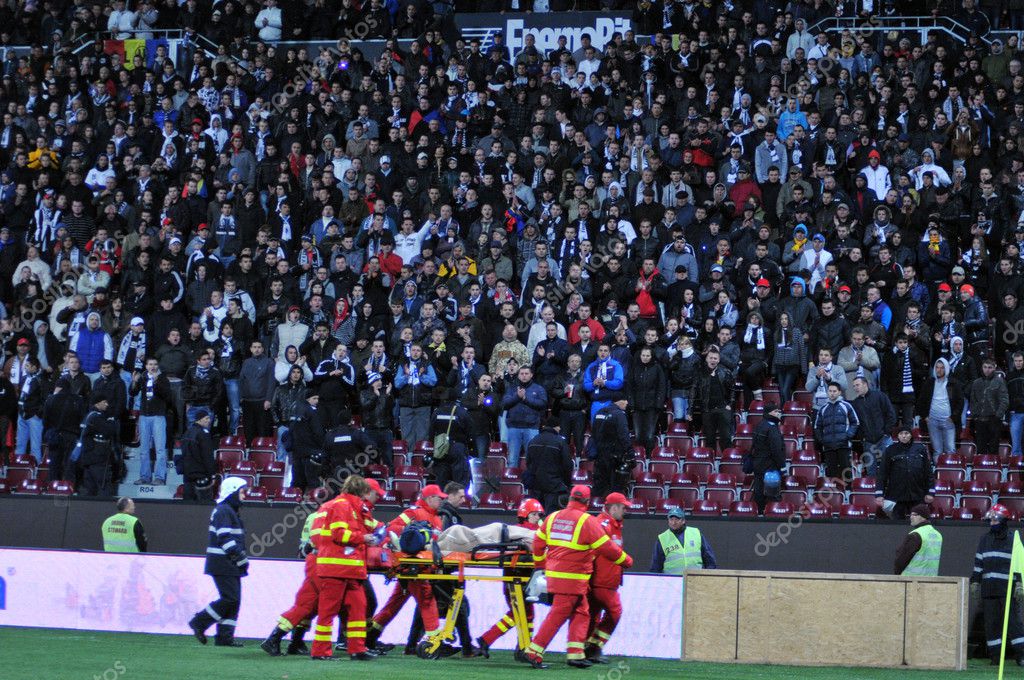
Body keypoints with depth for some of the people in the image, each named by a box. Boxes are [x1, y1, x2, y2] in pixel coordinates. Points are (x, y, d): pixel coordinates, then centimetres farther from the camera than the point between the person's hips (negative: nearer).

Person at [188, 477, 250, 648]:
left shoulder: (231, 511, 20)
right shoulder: (223, 511, -12)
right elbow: (225, 539, -20)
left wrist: (241, 557, 16)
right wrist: (241, 558, -20)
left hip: (230, 565, 10)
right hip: (222, 564, -10)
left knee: (234, 600, 6)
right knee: (230, 599, -13)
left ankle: (225, 636, 7)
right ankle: (199, 623, -4)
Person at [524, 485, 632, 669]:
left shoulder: (553, 517, 10)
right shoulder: (588, 521, -9)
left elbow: (538, 543, 16)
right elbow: (606, 547, -6)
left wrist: (540, 564, 31)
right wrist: (626, 560, 9)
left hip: (553, 572, 7)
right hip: (572, 577, -7)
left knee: (581, 613, 14)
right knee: (558, 615, -6)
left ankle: (575, 654, 8)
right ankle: (534, 652, -9)